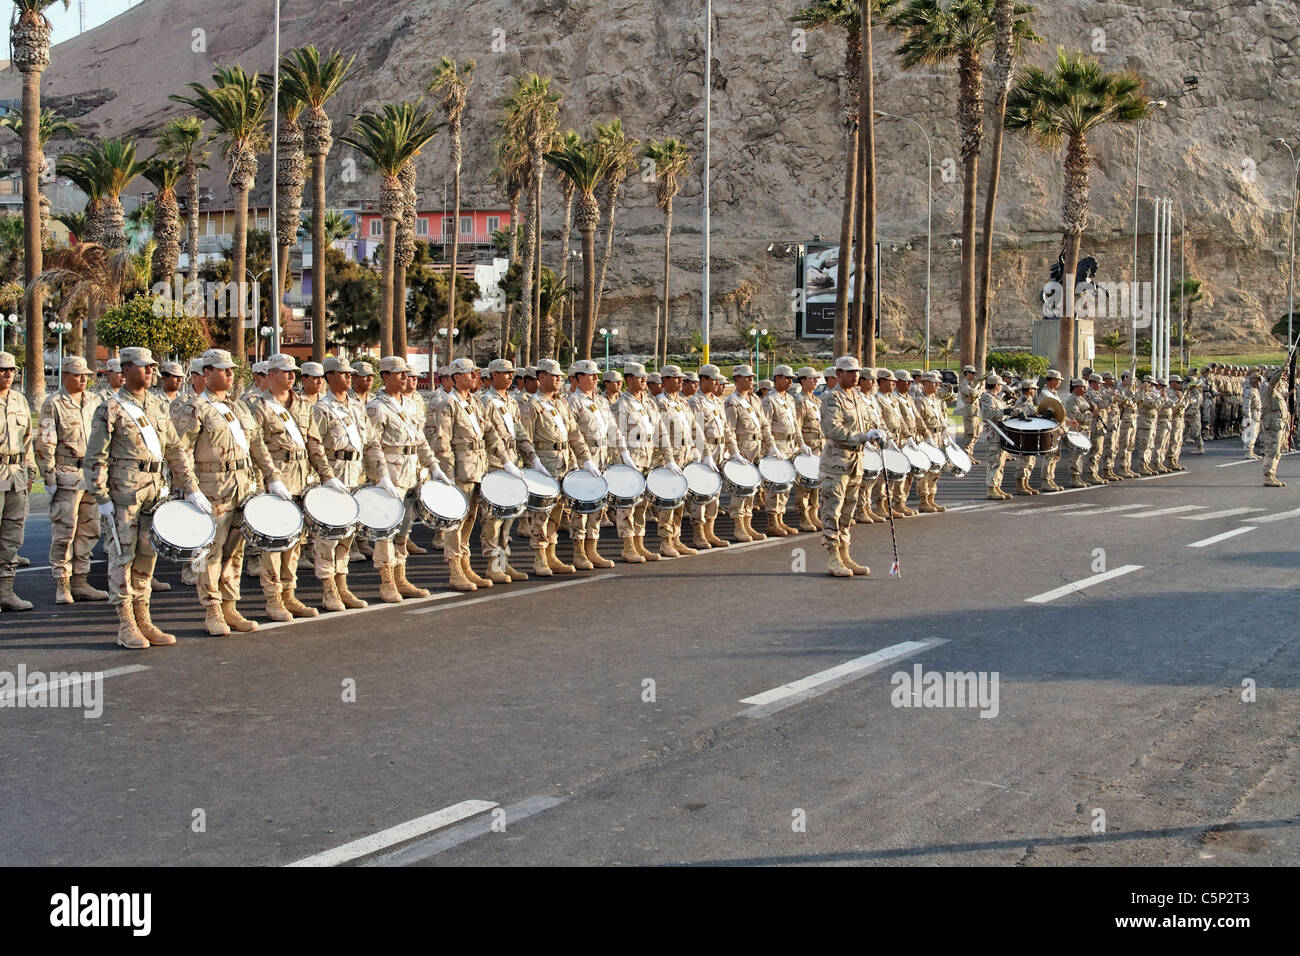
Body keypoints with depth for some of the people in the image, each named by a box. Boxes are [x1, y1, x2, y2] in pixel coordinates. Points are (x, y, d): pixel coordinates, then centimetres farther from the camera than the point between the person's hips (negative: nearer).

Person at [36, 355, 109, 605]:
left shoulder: (96, 402, 13)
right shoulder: (53, 403, -4)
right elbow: (44, 443, -6)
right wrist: (49, 477, -11)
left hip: (93, 475, 6)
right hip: (67, 475, -6)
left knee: (89, 530, 8)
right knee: (64, 531, -5)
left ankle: (80, 582, 17)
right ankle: (62, 586, 0)